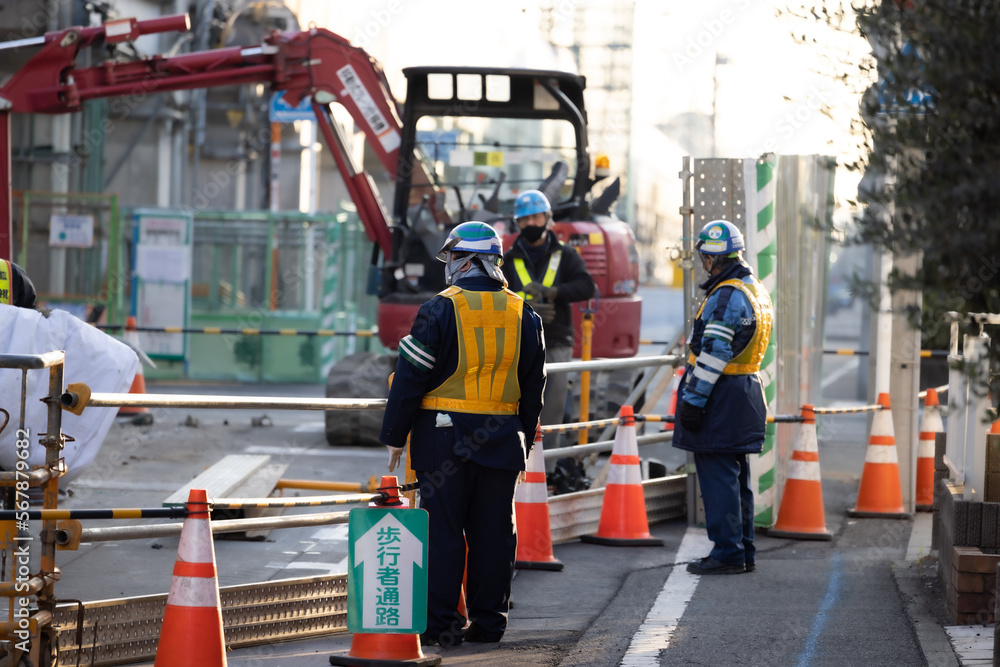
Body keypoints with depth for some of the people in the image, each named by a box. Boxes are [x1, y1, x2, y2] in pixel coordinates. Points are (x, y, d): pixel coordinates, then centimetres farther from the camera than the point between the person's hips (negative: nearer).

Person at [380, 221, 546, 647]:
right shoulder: (523, 316, 7)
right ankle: (488, 621, 13)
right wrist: (522, 444, 21)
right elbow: (533, 388, 13)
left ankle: (441, 624, -1)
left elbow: (409, 379, -7)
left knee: (442, 531, 0)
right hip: (501, 442, 4)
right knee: (493, 532, 9)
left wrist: (394, 437, 1)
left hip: (444, 439, -4)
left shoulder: (441, 311, -9)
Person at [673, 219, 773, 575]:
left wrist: (694, 399, -19)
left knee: (718, 476, -6)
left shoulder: (727, 297, -17)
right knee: (736, 476, 15)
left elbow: (714, 354, -21)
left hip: (721, 397, -10)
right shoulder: (756, 291, 16)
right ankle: (744, 552, 20)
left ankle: (727, 553, -6)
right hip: (746, 390, 10)